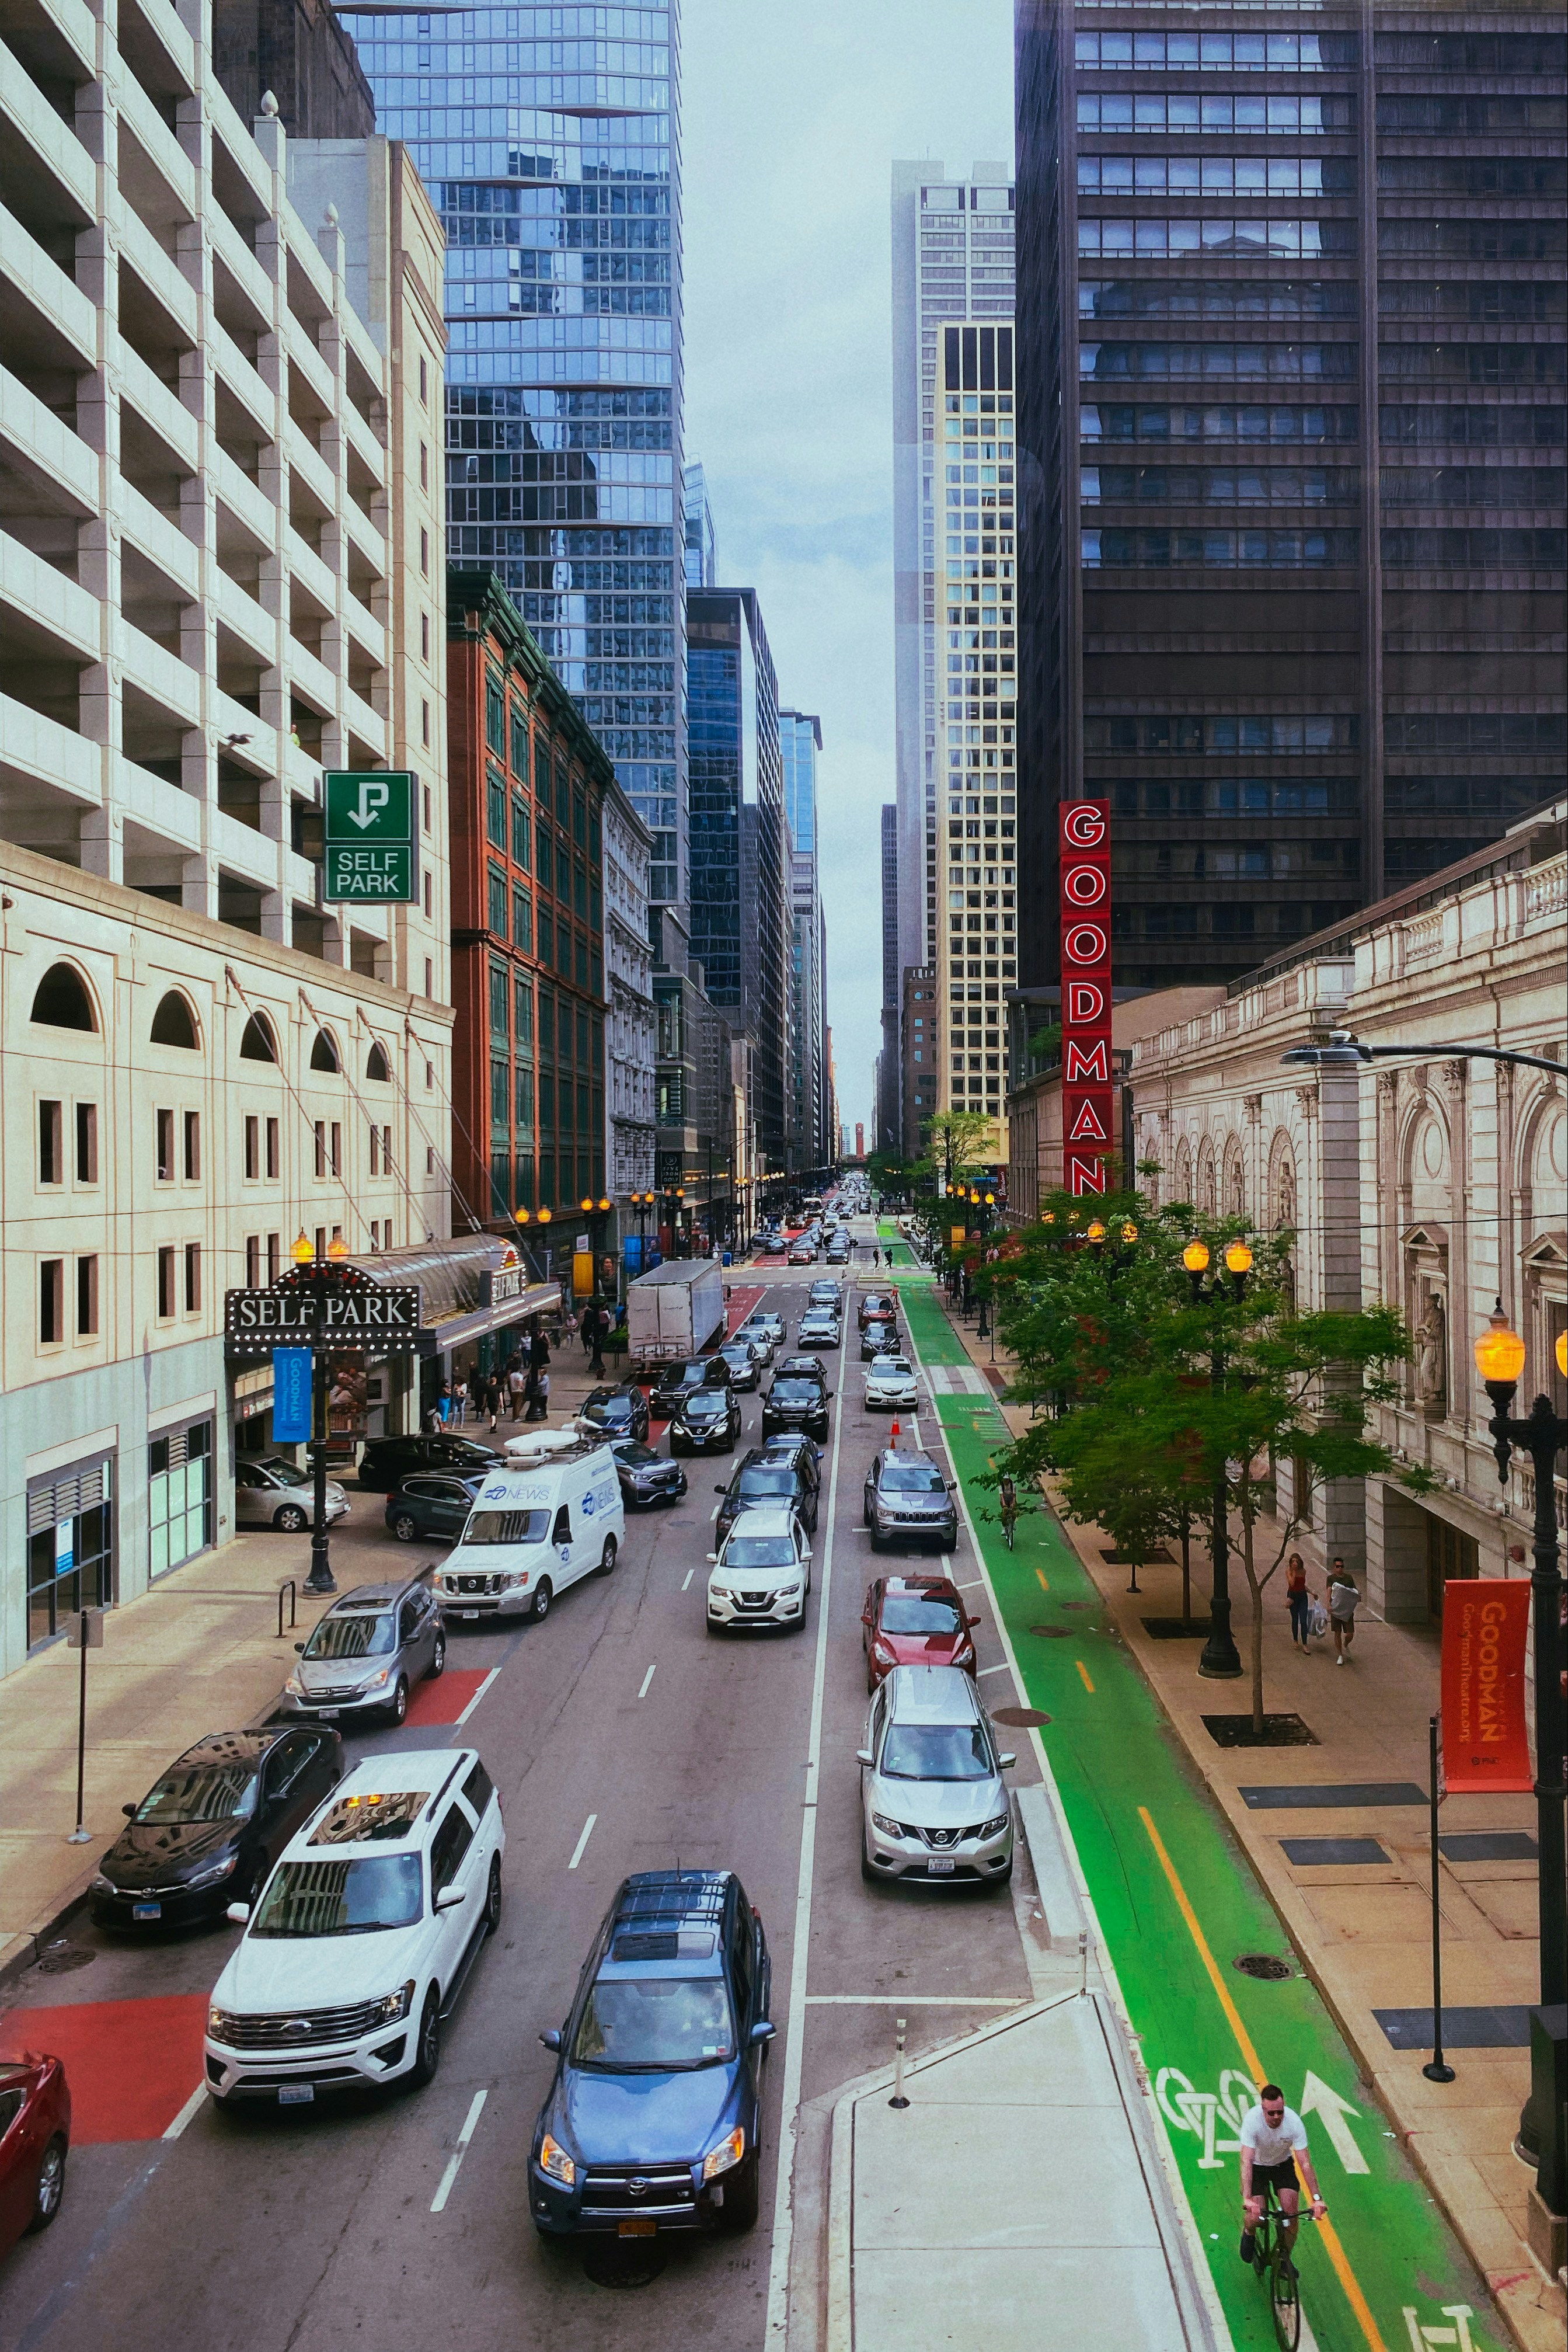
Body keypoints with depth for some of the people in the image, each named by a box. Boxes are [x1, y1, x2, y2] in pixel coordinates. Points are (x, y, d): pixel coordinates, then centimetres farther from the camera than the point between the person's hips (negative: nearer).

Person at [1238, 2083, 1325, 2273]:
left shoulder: (1294, 2122, -29)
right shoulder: (1252, 2119, -34)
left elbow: (1305, 2163, -25)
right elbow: (1246, 2161, -37)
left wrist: (1317, 2198, -33)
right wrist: (1247, 2199, -46)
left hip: (1283, 2164, 2)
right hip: (1257, 2166, -2)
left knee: (1292, 2212, -15)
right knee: (1255, 2215, -16)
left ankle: (1285, 2257, 12)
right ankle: (1248, 2233, 21)